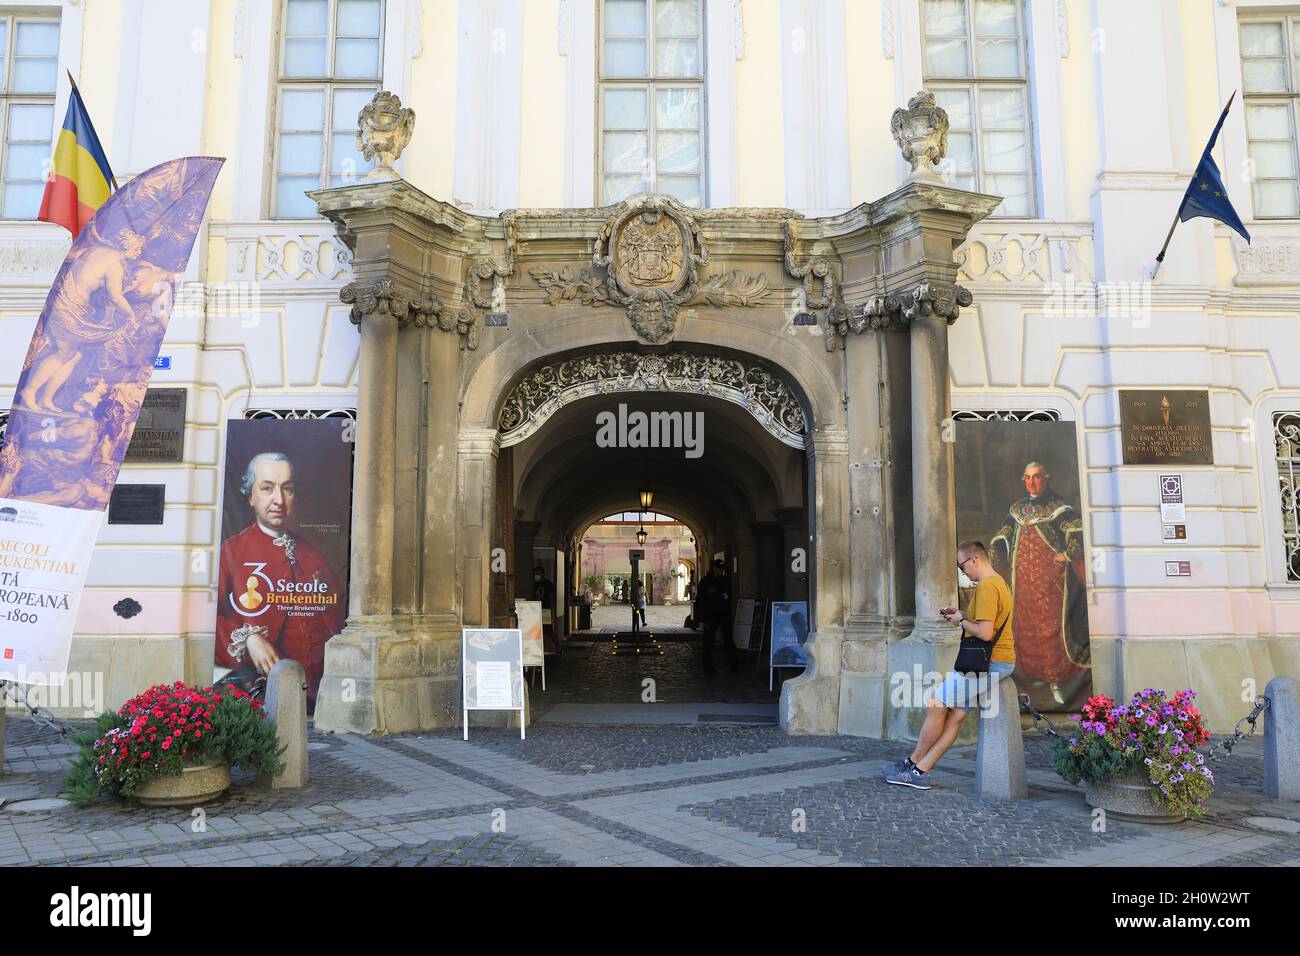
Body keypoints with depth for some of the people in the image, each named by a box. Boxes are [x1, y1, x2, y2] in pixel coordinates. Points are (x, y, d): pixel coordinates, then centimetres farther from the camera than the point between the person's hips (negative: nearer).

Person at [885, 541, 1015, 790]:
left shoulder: (987, 587, -16)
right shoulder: (996, 582, 18)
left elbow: (985, 633, -24)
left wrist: (961, 621, -8)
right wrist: (961, 614, 11)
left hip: (989, 663, -10)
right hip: (996, 663, 10)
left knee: (936, 704, -5)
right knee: (954, 715, 6)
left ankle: (912, 763, 7)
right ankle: (918, 772, 6)